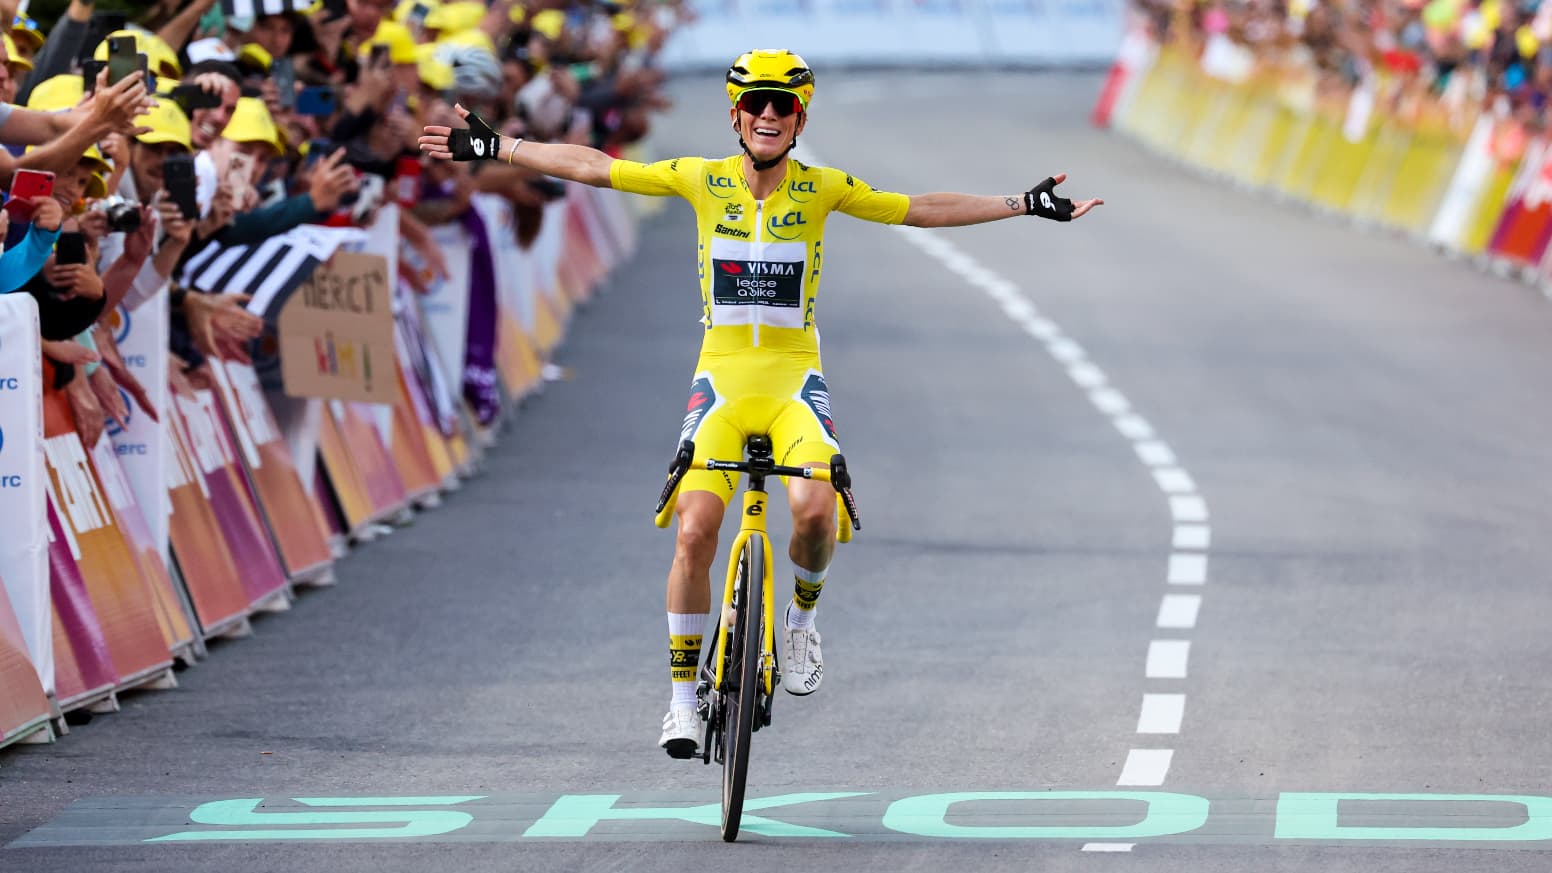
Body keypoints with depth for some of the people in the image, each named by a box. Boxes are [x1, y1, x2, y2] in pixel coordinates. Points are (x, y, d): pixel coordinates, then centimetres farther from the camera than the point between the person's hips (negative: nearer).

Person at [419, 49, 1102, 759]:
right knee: (694, 532, -14)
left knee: (814, 509, -28)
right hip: (721, 376, 1)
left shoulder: (822, 189, -1)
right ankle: (683, 695, 2)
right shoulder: (702, 180, 0)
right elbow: (592, 167, 4)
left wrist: (1024, 206, 1)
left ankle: (801, 619, 5)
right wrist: (494, 150, 3)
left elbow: (922, 210, 4)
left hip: (794, 379, -1)